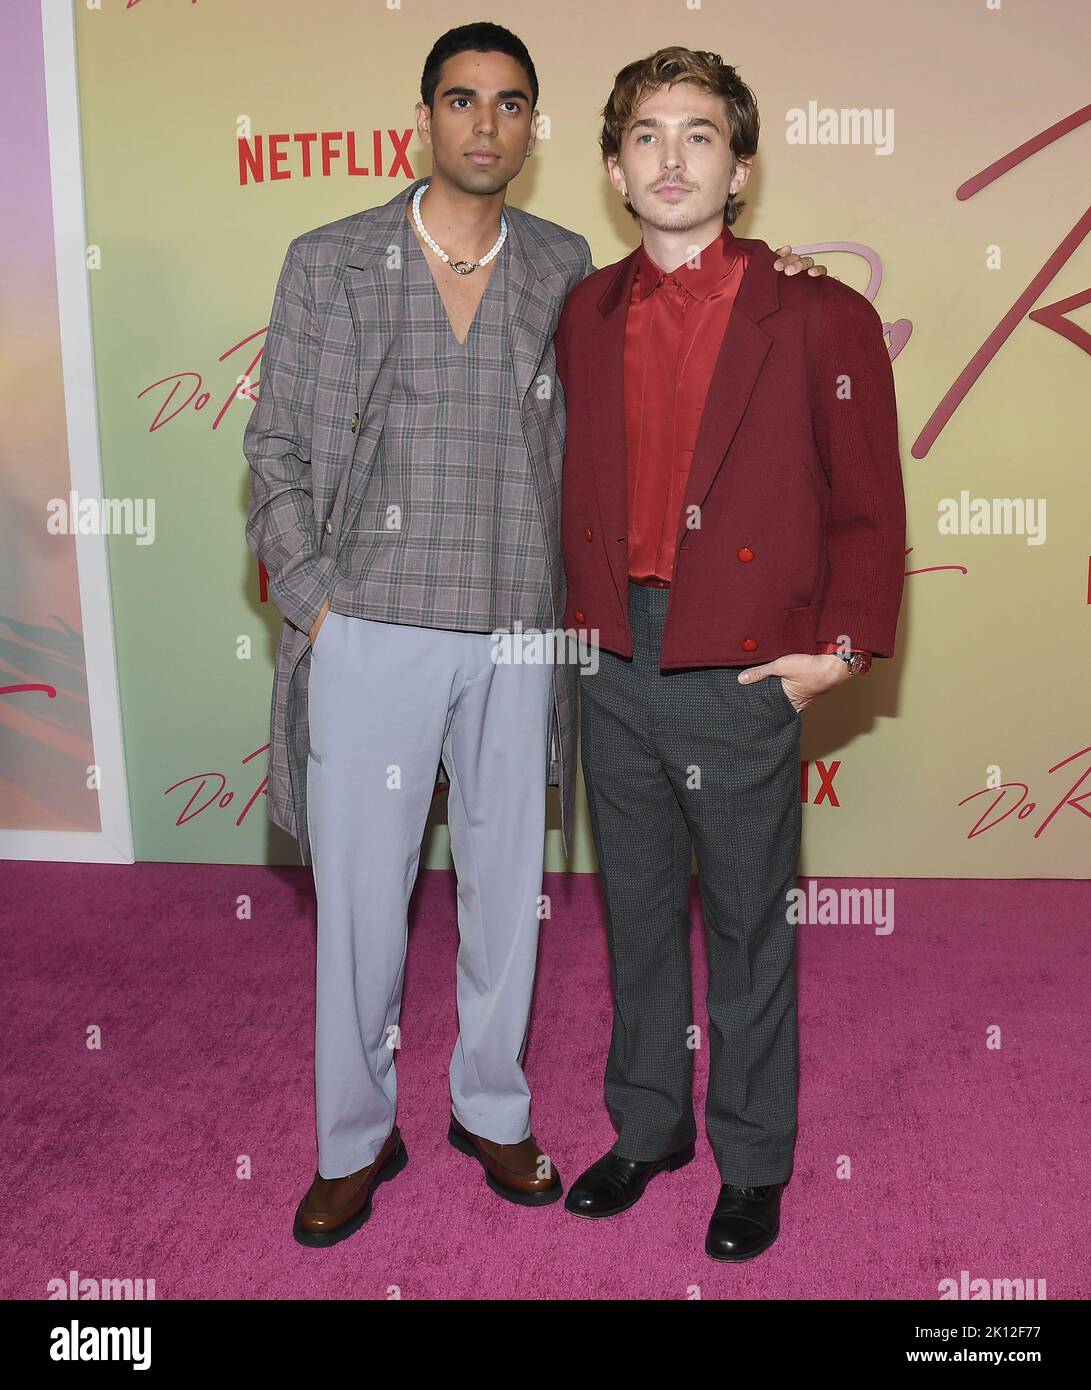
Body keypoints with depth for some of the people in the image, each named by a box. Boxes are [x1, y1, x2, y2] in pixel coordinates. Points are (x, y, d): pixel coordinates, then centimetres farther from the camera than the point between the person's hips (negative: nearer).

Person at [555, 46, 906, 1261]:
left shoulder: (818, 318, -5)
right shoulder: (587, 314, 8)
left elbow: (868, 506, -3)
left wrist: (842, 649, -9)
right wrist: (583, 615, 7)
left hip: (739, 676, -4)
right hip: (613, 670, 4)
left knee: (749, 933, 10)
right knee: (636, 918, 17)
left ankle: (753, 1166, 30)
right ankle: (647, 1128, 38)